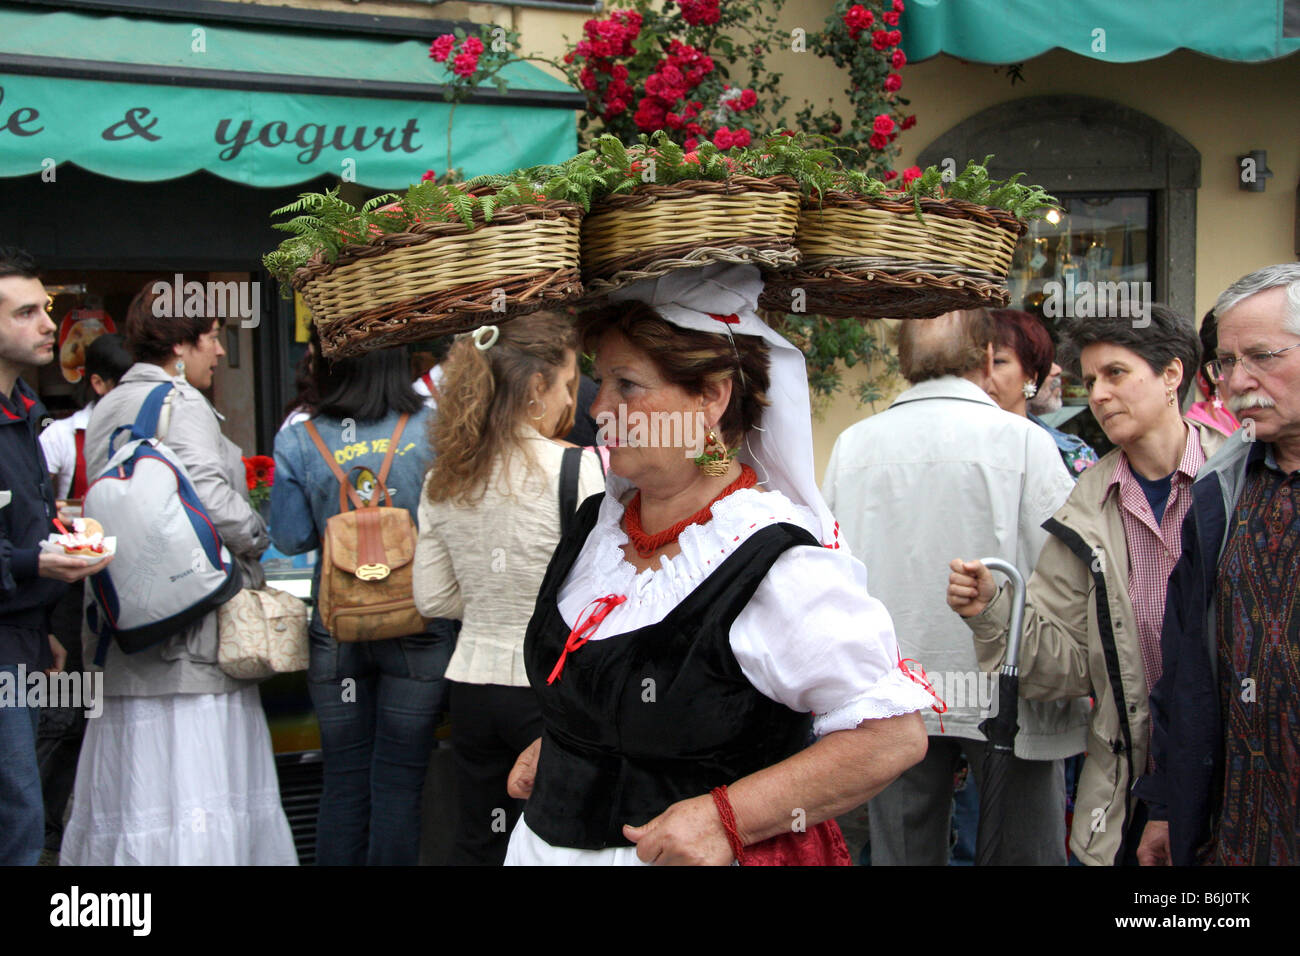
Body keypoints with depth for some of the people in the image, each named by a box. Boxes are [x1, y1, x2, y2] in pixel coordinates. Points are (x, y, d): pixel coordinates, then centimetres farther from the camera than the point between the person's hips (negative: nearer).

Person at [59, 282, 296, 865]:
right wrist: (257, 539, -5)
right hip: (187, 636, -9)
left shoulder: (106, 409, 18)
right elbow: (213, 500, -23)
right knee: (196, 810, -7)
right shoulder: (180, 405, -11)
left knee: (128, 795, 12)